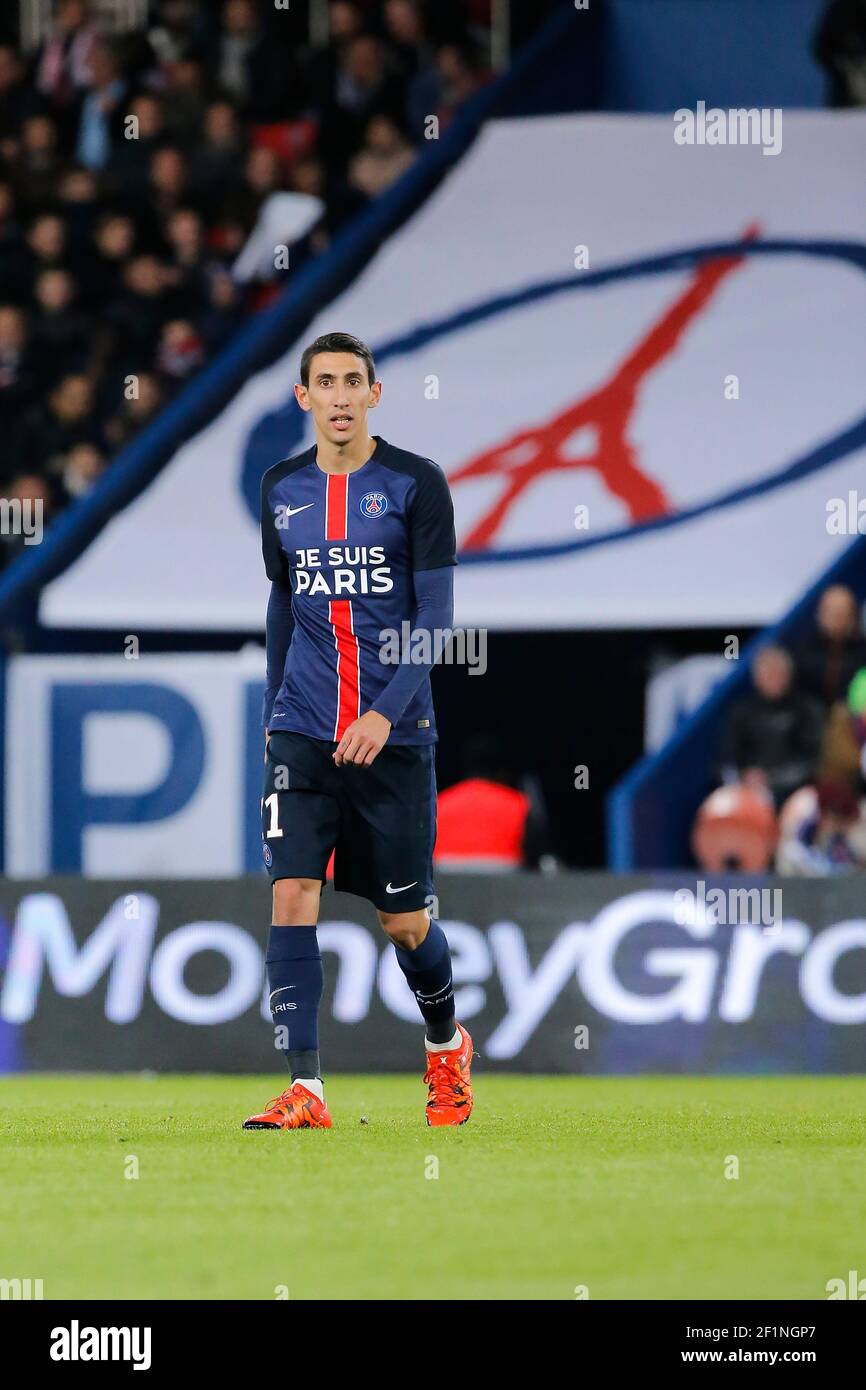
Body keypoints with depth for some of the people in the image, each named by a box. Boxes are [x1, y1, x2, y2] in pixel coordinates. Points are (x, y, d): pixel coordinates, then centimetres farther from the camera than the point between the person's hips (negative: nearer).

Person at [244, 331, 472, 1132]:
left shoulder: (416, 484, -4)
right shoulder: (281, 489, 8)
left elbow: (435, 616, -8)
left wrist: (387, 712, -19)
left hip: (395, 734, -3)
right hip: (304, 734, 3)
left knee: (405, 919, 6)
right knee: (293, 894, -14)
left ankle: (447, 1045, 35)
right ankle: (305, 1091, -15)